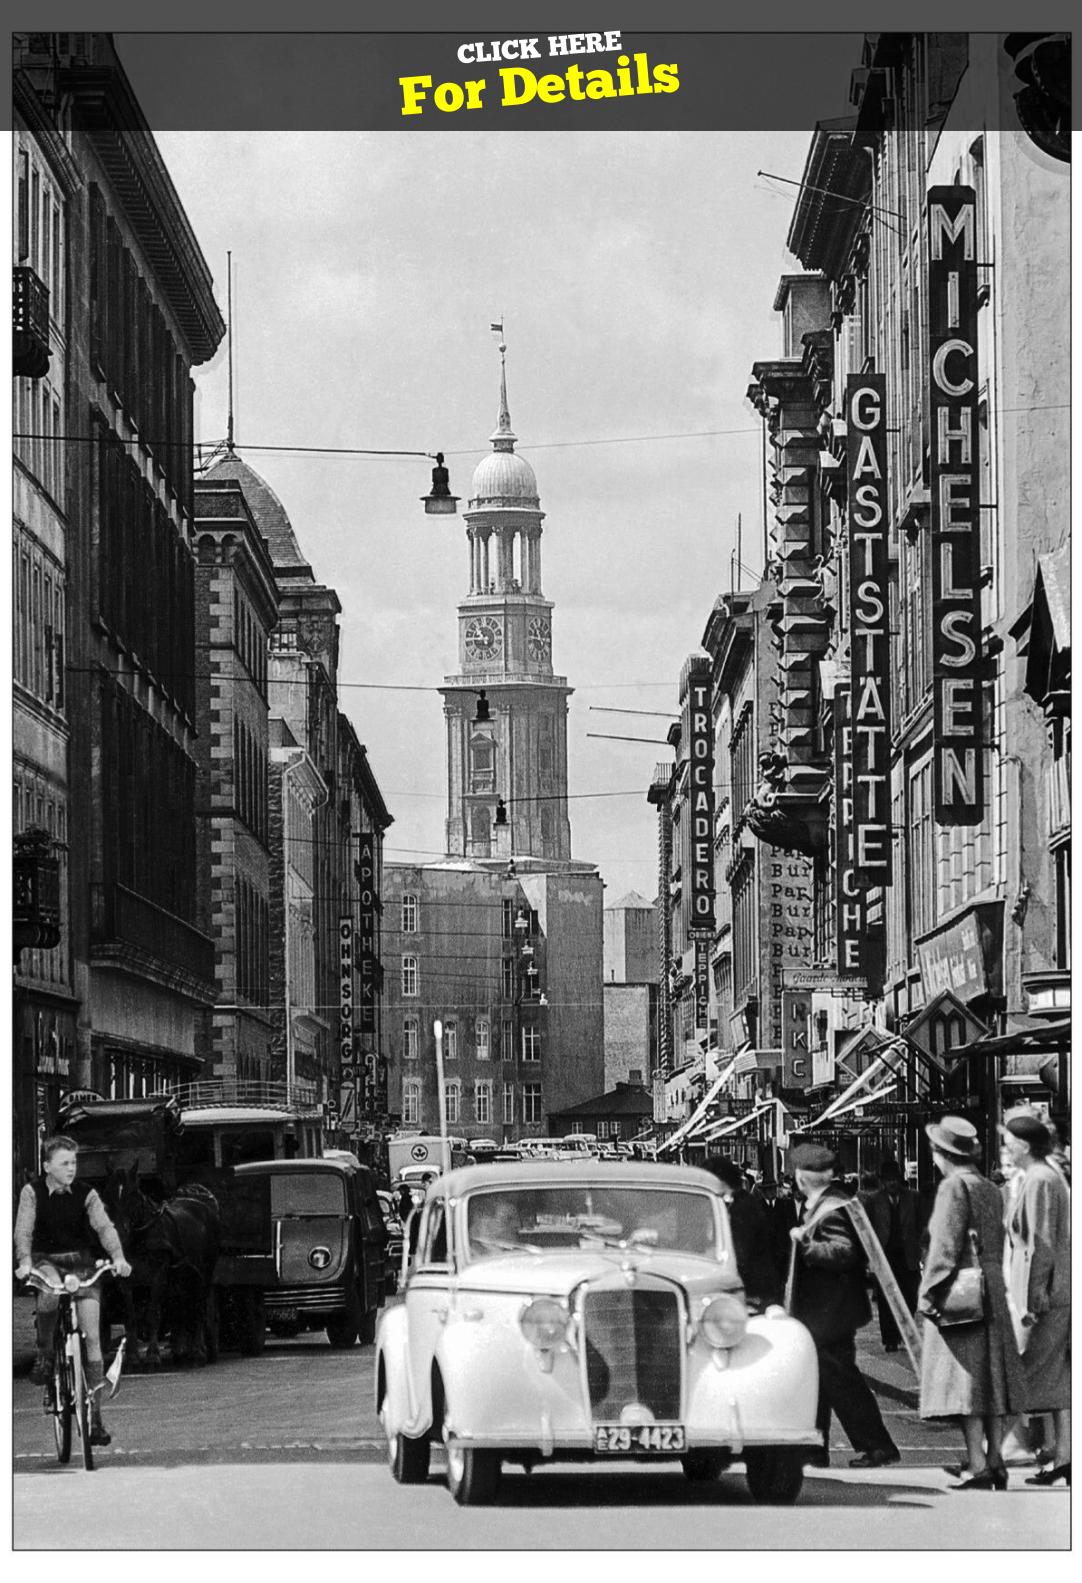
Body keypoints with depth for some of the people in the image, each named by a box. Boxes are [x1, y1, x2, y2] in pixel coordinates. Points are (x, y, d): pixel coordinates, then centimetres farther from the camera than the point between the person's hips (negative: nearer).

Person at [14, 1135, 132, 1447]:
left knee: (92, 1335, -8)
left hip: (81, 1261, 1)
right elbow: (24, 1231, -15)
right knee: (50, 1291, -39)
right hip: (46, 1261, -1)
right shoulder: (32, 1192, -6)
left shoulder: (86, 1194, -5)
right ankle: (44, 1352, -13)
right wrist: (24, 1262, -34)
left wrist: (118, 1257, -34)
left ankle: (94, 1415, -5)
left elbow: (104, 1227, -16)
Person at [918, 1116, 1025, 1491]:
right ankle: (995, 1459, 11)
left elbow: (946, 1245, -17)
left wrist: (928, 1291, -15)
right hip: (993, 1291, 8)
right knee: (993, 1375, 9)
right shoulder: (991, 1190, 13)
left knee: (965, 1375, -8)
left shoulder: (953, 1187, -12)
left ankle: (976, 1464, -12)